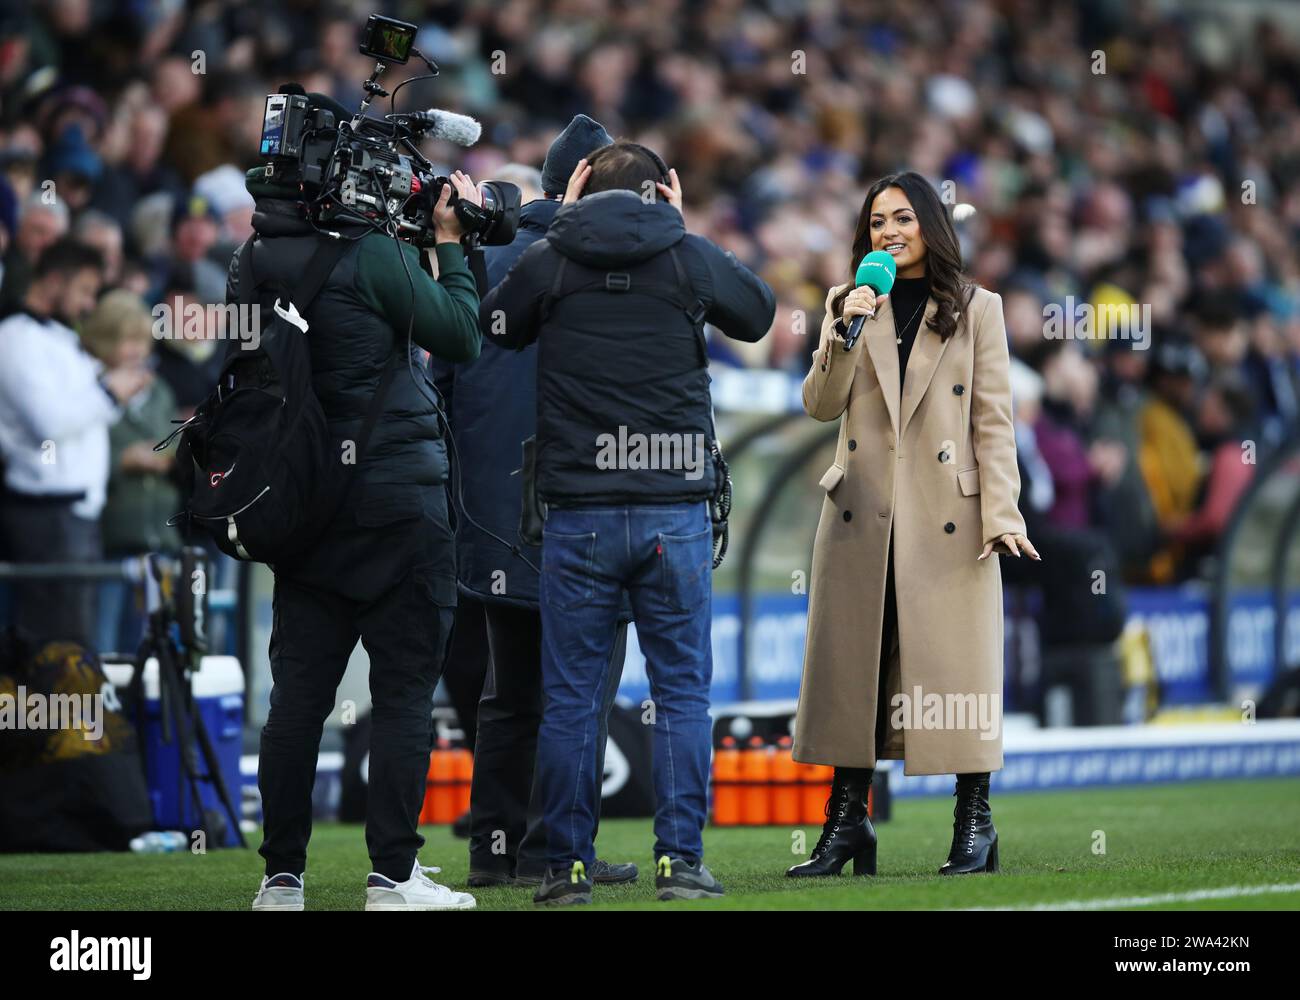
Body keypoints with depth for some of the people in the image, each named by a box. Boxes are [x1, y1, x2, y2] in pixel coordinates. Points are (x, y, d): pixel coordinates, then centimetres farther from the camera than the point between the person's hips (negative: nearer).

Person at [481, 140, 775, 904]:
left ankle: (568, 865, 5)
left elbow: (495, 326, 20)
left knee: (572, 694, 5)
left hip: (578, 513, 0)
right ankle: (680, 861, 0)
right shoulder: (689, 257, 0)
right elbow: (759, 313, 19)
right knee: (682, 690, 5)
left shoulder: (549, 262, 0)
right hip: (676, 507, 0)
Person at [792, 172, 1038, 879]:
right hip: (860, 515, 3)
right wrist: (847, 334, -11)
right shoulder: (850, 305, 12)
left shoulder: (976, 310, 5)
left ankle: (975, 823, 6)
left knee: (956, 664, -2)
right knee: (852, 663, 1)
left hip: (946, 518, -3)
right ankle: (847, 825, 6)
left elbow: (992, 421, 1)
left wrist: (1001, 514, -8)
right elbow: (820, 405, 3)